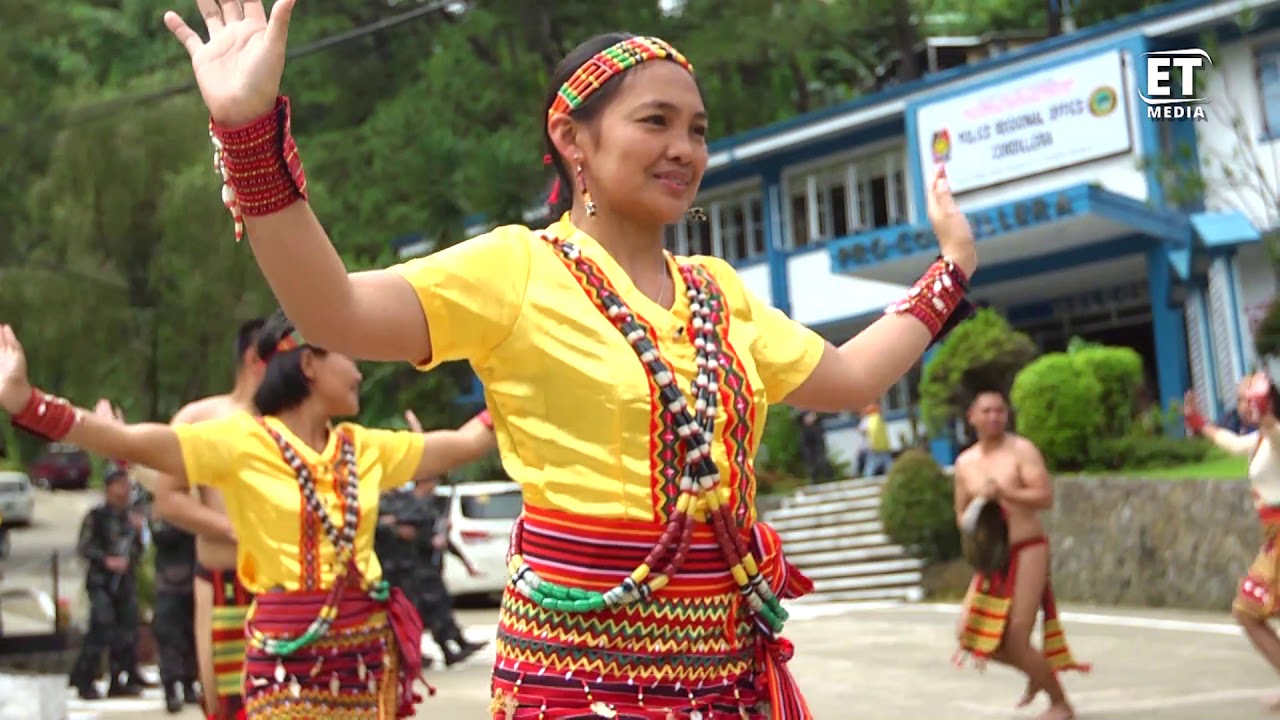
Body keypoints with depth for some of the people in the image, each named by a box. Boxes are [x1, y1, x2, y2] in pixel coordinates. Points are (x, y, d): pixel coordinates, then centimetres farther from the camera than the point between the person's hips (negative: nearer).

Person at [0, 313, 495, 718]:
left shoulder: (366, 447, 11)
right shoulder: (243, 442, -6)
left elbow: (464, 444, 20)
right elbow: (131, 442, -16)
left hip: (368, 649, 5)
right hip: (287, 654, -5)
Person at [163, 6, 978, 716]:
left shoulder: (719, 291, 13)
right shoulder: (518, 269, -8)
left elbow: (850, 379, 23)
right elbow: (333, 311, -21)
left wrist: (952, 267, 27)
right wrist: (248, 126, -32)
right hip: (585, 653, -6)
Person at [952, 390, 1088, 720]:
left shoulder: (1022, 450, -6)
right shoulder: (965, 463, 10)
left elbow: (1046, 497, -17)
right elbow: (962, 513, 18)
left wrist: (1003, 493, -27)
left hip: (1028, 551, -6)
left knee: (1016, 638, -12)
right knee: (969, 634, 0)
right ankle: (1037, 674, 25)